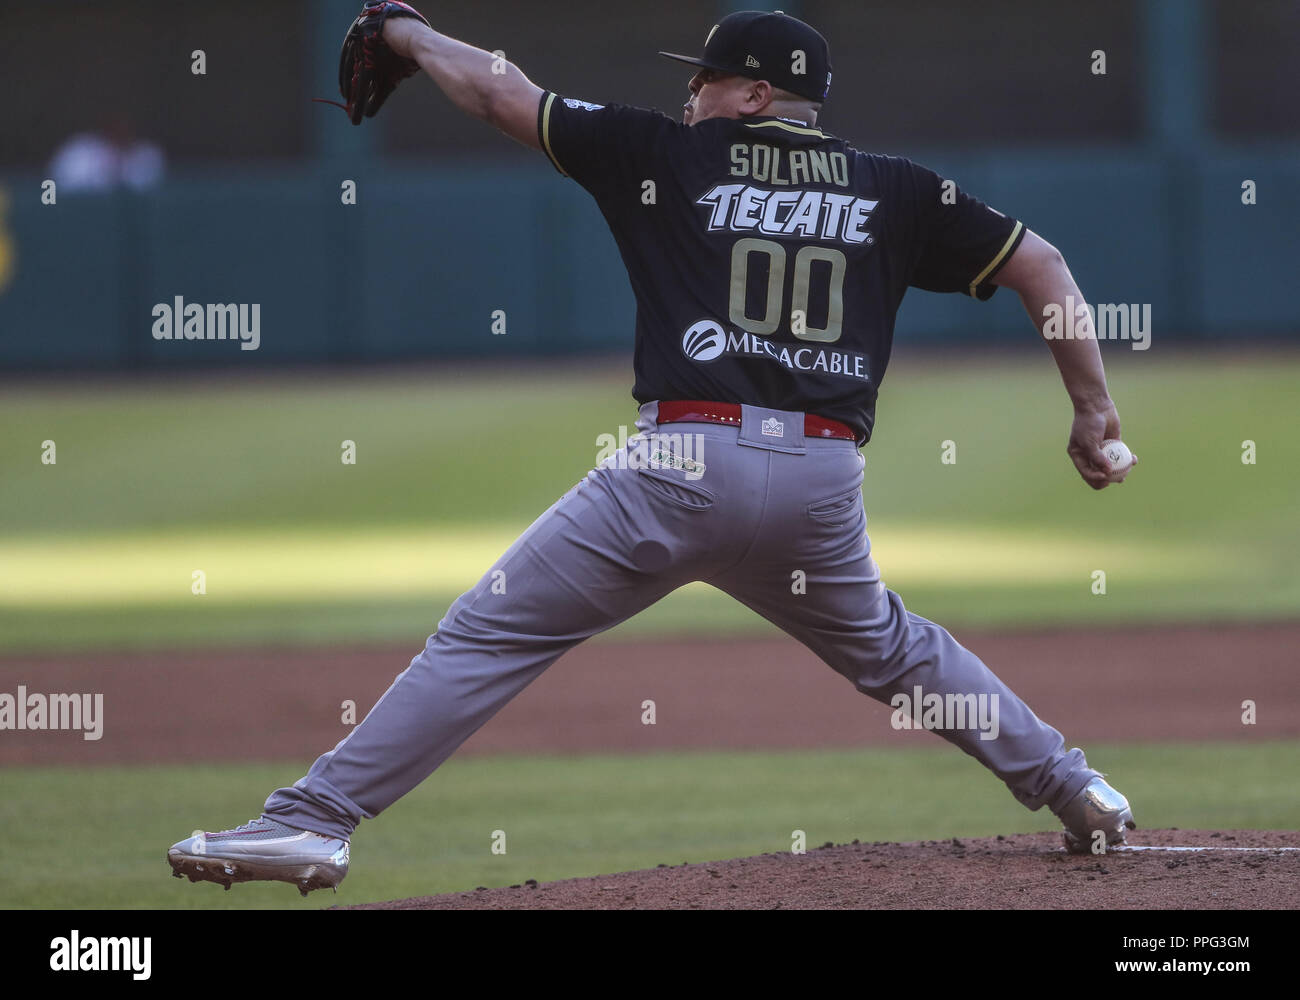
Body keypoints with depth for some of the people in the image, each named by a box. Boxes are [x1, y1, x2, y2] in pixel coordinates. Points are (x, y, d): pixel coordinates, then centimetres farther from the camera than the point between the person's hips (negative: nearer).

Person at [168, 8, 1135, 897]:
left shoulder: (673, 156, 9)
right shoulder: (895, 192, 16)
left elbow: (501, 94, 13)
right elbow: (1040, 264, 14)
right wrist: (1093, 409, 19)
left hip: (685, 460, -4)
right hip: (825, 481, 4)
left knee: (487, 636, -1)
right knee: (887, 645, 31)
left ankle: (312, 821, -7)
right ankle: (1072, 788, 29)